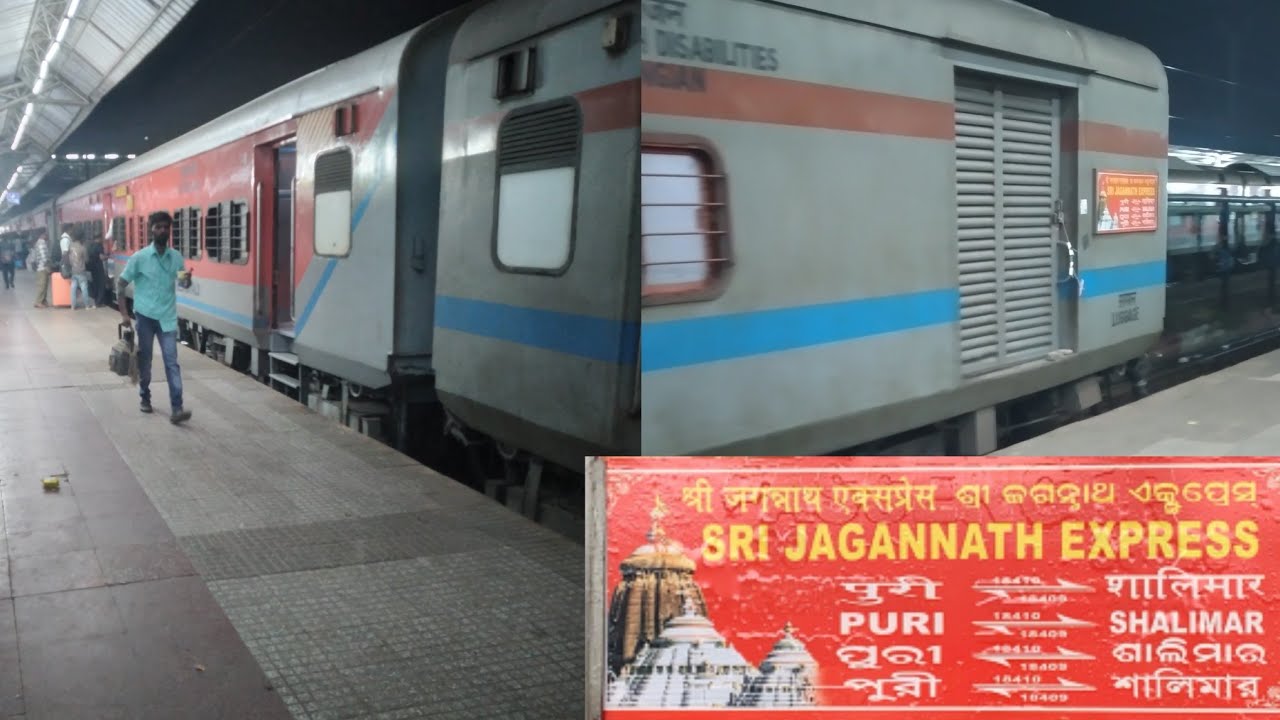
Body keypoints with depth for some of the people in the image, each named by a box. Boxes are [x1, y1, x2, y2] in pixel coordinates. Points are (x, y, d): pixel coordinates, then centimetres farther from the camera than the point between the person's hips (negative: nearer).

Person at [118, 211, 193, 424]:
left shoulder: (176, 257, 2)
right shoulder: (139, 257, -6)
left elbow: (184, 284, 11)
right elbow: (120, 285, 0)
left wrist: (187, 279, -14)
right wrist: (124, 314, -6)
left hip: (167, 317, 1)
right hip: (145, 316, -1)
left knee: (172, 362, -7)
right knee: (144, 361, 11)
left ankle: (176, 409, -11)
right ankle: (145, 398, 32)